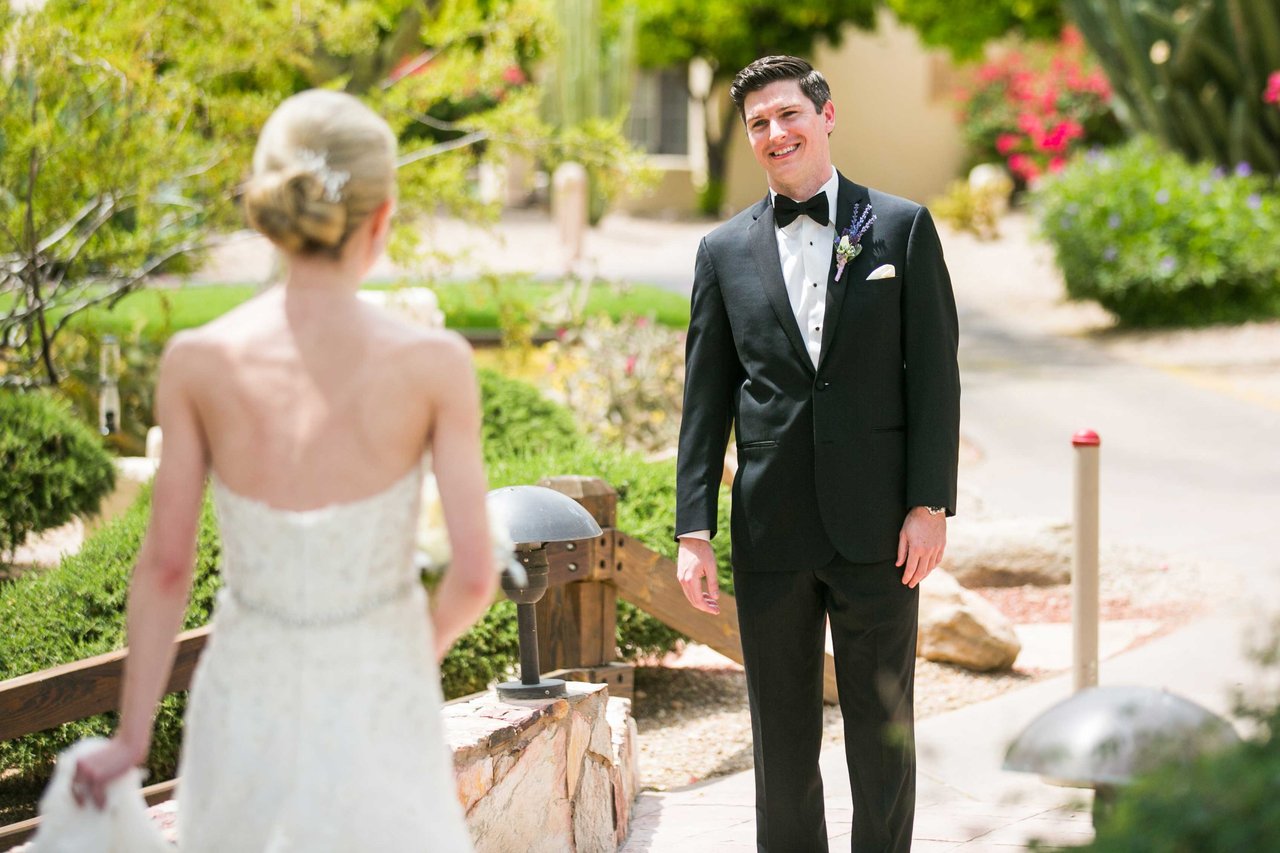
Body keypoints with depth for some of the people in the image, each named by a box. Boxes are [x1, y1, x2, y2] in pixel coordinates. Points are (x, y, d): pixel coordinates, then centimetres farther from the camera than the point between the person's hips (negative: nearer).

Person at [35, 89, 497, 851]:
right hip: (377, 715, -2)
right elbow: (475, 575, -11)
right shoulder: (434, 365, -15)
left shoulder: (198, 363, -10)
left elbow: (165, 566, -5)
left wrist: (130, 741, 3)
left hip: (247, 707, 2)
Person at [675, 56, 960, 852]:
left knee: (883, 730, 5)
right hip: (771, 532, 2)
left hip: (876, 524, -2)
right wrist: (694, 531, 1)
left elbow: (935, 374, 0)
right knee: (782, 741, 8)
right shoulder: (725, 251, 9)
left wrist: (930, 503, -7)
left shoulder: (903, 228, 3)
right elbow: (706, 399, 7)